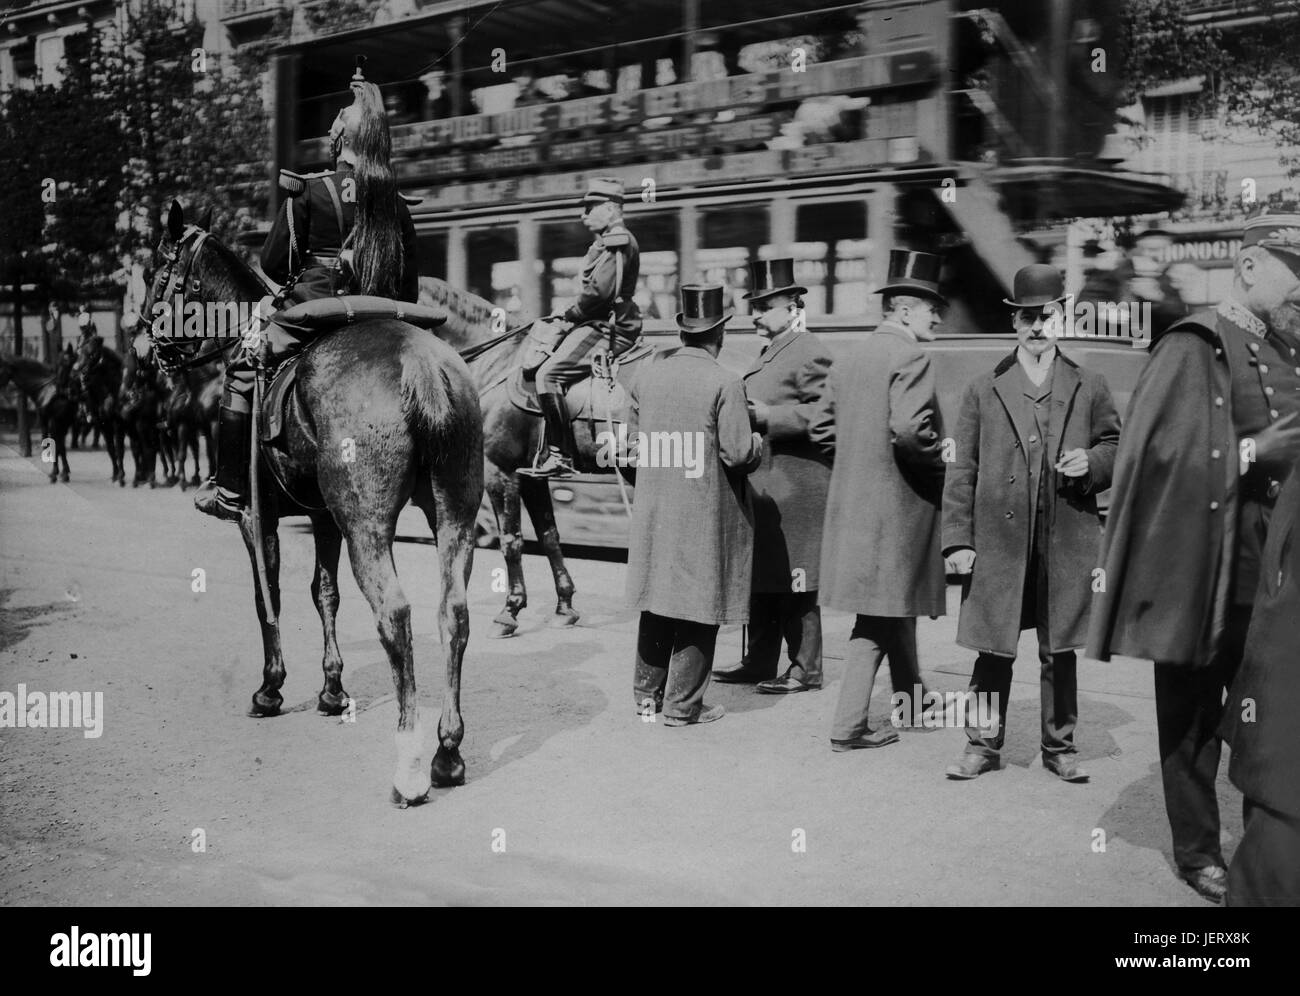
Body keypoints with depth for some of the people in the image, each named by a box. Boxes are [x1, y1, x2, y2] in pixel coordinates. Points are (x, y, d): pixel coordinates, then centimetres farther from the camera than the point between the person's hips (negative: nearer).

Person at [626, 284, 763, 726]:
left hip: (653, 508, 6)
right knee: (700, 606, 5)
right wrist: (759, 442, 5)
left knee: (658, 600, 16)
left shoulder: (647, 376, 3)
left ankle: (647, 694, 26)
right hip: (706, 512, -5)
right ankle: (682, 704, 11)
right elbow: (738, 452, -15)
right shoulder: (724, 383, -13)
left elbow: (634, 437, 11)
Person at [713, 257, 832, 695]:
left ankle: (805, 670, 8)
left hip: (794, 490, -9)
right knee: (760, 577, 14)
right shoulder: (768, 353, 18)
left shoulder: (809, 353, -11)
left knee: (794, 584, -2)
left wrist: (766, 416, -21)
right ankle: (759, 661, 23)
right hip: (761, 487, 9)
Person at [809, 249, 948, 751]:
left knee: (894, 611, 19)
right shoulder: (910, 358, -13)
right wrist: (944, 460, -9)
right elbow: (909, 430, -26)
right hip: (897, 505, -8)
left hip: (852, 500, 8)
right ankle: (848, 725, 5)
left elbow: (820, 429, 13)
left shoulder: (849, 360, 11)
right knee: (883, 615, 0)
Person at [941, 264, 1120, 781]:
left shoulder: (1090, 388, 9)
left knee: (1059, 652, 9)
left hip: (1067, 543, 1)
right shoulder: (984, 390, 6)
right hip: (998, 542, -1)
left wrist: (1092, 463, -8)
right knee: (993, 651, 4)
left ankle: (1060, 747, 23)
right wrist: (957, 540, -4)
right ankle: (983, 744, 18)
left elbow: (1116, 447, 15)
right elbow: (961, 469, 3)